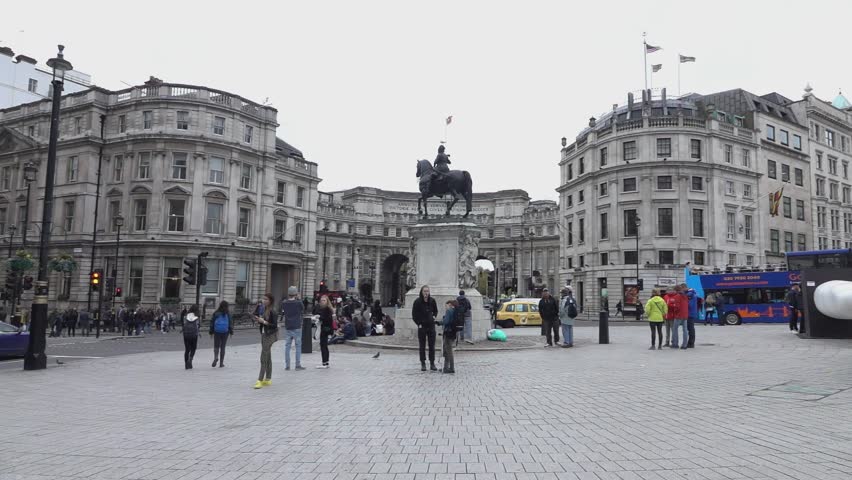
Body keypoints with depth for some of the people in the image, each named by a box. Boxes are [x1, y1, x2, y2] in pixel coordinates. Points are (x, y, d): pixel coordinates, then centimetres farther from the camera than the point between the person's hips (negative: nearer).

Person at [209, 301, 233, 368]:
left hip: (217, 332, 0)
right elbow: (231, 323, 0)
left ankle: (215, 357, -17)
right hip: (225, 332, 0)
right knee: (222, 347, 7)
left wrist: (211, 332, 10)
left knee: (216, 346, 11)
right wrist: (231, 332, 8)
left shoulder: (216, 313, 0)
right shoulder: (228, 313, -3)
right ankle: (221, 363, 9)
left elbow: (212, 323, 3)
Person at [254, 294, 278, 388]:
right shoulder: (263, 309, 6)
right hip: (263, 334, 8)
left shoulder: (272, 312, -16)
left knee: (263, 358, -9)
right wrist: (258, 319, -4)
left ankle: (260, 380, -8)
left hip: (270, 336, -8)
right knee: (267, 358, 14)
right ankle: (268, 379, 22)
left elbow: (275, 325, -19)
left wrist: (263, 321, -22)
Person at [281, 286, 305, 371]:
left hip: (287, 327, 3)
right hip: (297, 327, -3)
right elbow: (303, 312, 6)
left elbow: (282, 314, 11)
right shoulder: (299, 303, -9)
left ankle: (287, 365, 7)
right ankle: (298, 365, 2)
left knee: (287, 346, 7)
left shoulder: (284, 303, -2)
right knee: (298, 346, 3)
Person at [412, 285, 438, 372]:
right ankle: (423, 364, 9)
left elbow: (435, 311, 18)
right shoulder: (417, 302, -7)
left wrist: (434, 316, -1)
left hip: (431, 326, 2)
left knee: (432, 346, 4)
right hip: (422, 326, -2)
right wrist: (419, 324, -7)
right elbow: (414, 315, -1)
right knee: (422, 346, 3)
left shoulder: (432, 301, 2)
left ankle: (432, 364, 10)